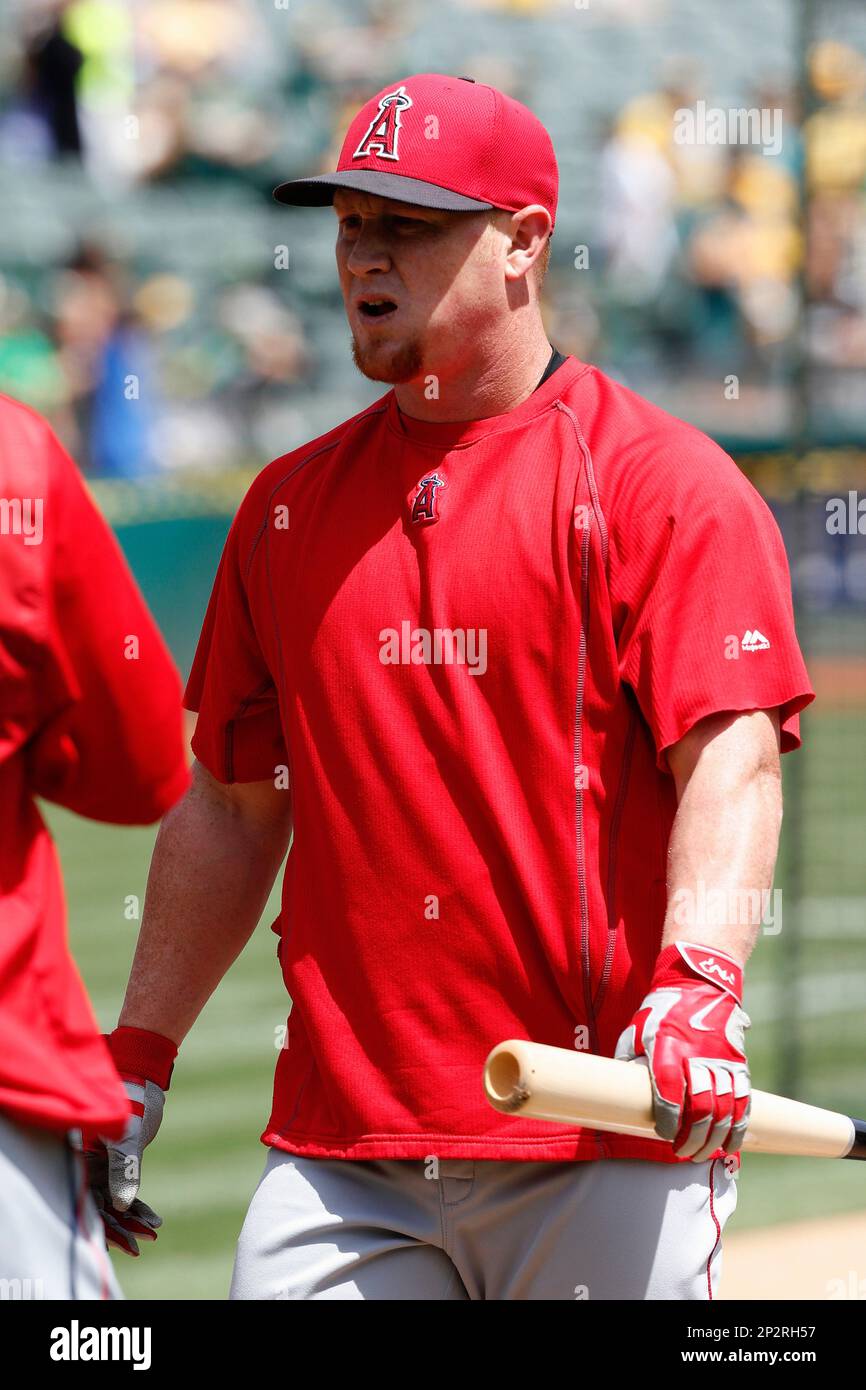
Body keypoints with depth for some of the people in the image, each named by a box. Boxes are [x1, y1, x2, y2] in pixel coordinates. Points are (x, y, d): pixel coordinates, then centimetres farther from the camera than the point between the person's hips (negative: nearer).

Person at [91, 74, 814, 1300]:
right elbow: (232, 805, 20)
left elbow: (732, 759, -14)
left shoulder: (661, 482, -2)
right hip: (338, 1145, 5)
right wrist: (139, 1054, 15)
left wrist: (699, 982, -30)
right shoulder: (288, 504, 15)